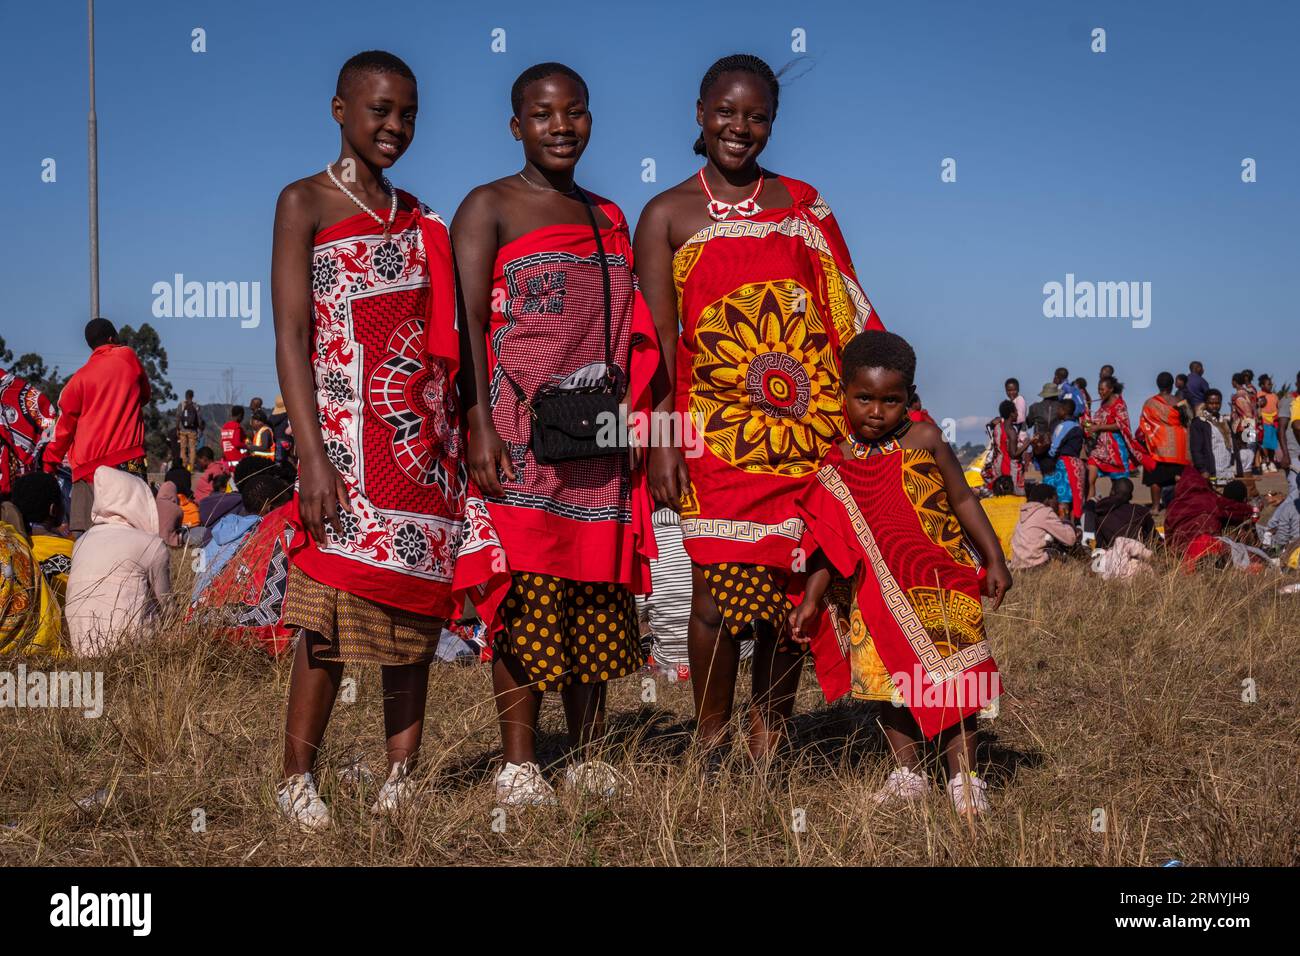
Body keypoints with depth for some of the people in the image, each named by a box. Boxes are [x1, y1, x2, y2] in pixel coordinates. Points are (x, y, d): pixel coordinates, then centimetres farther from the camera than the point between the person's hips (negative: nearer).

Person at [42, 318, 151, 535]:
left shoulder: (81, 376, 10)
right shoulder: (129, 358, 9)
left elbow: (66, 423, 11)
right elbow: (145, 396, 23)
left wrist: (51, 462, 20)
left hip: (88, 465, 2)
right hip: (128, 459, -2)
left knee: (82, 532, -1)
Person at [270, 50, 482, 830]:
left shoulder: (418, 218, 17)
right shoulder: (307, 203, 1)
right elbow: (292, 336, -6)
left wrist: (461, 439, 9)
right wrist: (313, 456, -15)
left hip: (426, 436, 5)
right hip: (348, 434, -5)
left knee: (417, 603, 5)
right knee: (332, 611, -8)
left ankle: (403, 774, 12)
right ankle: (298, 780, 2)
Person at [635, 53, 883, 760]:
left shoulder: (802, 205, 14)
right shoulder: (668, 215, 8)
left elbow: (847, 314, 14)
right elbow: (657, 338, 2)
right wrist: (661, 440, -7)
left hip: (807, 423, 2)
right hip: (716, 429, -2)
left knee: (790, 589, 2)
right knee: (719, 589, -7)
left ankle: (769, 740, 17)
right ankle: (710, 744, 7)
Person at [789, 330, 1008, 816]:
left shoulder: (923, 440, -3)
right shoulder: (838, 466, 1)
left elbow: (962, 498, 4)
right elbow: (829, 542, 7)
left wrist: (994, 559, 0)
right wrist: (810, 599, 4)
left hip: (940, 583, -2)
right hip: (879, 592, 2)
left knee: (950, 678, -2)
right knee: (889, 680, 5)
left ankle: (963, 776, 6)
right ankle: (907, 773, 18)